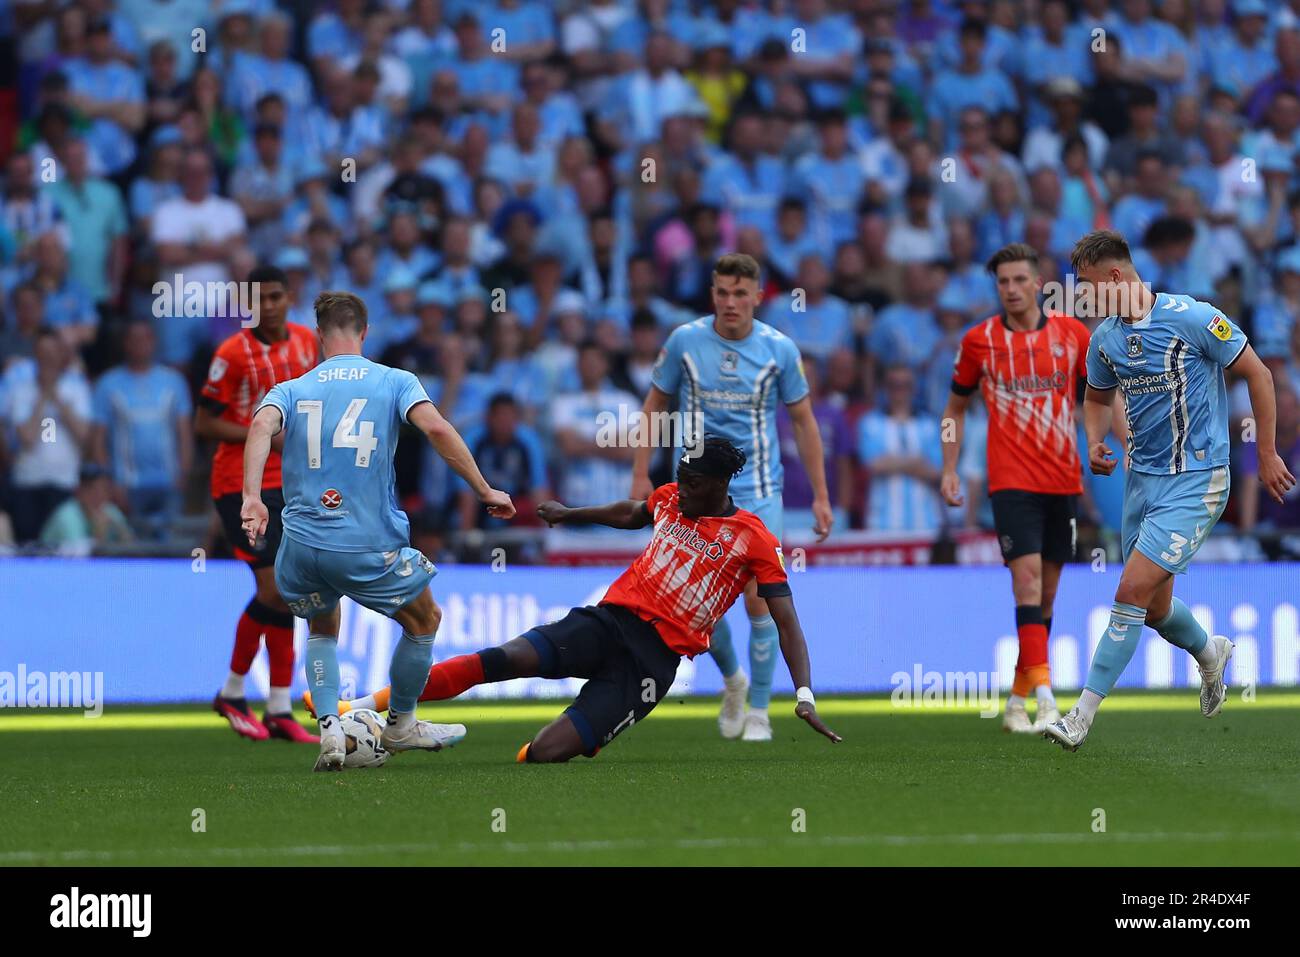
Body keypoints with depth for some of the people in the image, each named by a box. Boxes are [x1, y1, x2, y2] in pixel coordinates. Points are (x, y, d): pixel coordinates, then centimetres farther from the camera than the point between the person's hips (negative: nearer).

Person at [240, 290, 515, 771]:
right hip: (370, 546, -2)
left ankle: (329, 728, 8)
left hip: (302, 545, 2)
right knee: (425, 620, 25)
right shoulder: (395, 382, 5)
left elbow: (263, 425, -12)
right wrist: (484, 491, -8)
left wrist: (252, 498, -24)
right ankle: (400, 726, 37)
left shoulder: (291, 389, 9)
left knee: (323, 631, 30)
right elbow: (436, 428, -12)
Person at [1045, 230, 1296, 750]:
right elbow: (1098, 396, 22)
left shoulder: (1194, 318, -16)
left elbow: (1257, 374, -7)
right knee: (1153, 607, 13)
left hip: (1194, 480, -7)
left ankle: (1084, 713, -13)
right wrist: (1094, 442, 1)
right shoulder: (1104, 338, 3)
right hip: (1142, 476, 7)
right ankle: (1210, 654, 46)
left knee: (1132, 590, -16)